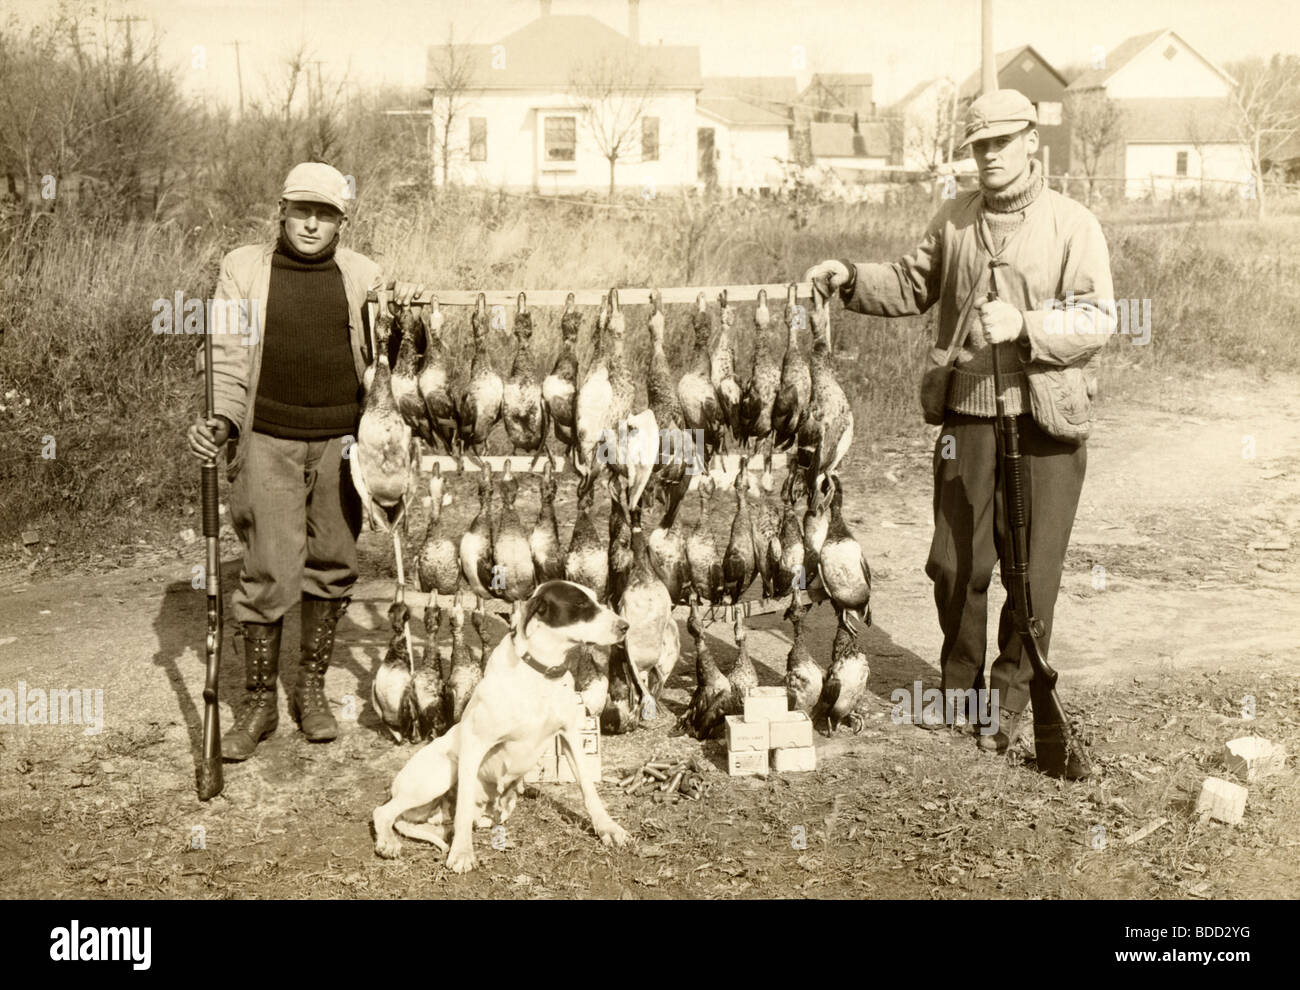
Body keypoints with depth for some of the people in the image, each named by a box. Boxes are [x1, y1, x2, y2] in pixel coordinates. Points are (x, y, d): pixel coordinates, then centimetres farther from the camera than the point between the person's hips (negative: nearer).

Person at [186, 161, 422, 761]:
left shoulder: (362, 276, 9)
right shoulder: (244, 268, 5)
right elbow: (228, 356, 1)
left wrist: (402, 318, -3)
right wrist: (219, 419, -13)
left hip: (342, 441, 2)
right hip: (270, 442, -2)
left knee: (332, 566, 8)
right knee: (268, 571, -4)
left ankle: (312, 688, 23)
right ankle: (259, 700, 9)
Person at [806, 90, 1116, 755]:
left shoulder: (1074, 225, -4)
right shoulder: (953, 219, 10)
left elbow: (1098, 319, -10)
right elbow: (913, 286, 20)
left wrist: (1025, 325, -24)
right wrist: (851, 279, 5)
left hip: (1046, 421, -3)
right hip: (968, 412, 4)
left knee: (1032, 569, 3)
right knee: (955, 562, 9)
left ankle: (1011, 699, 20)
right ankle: (960, 687, 28)